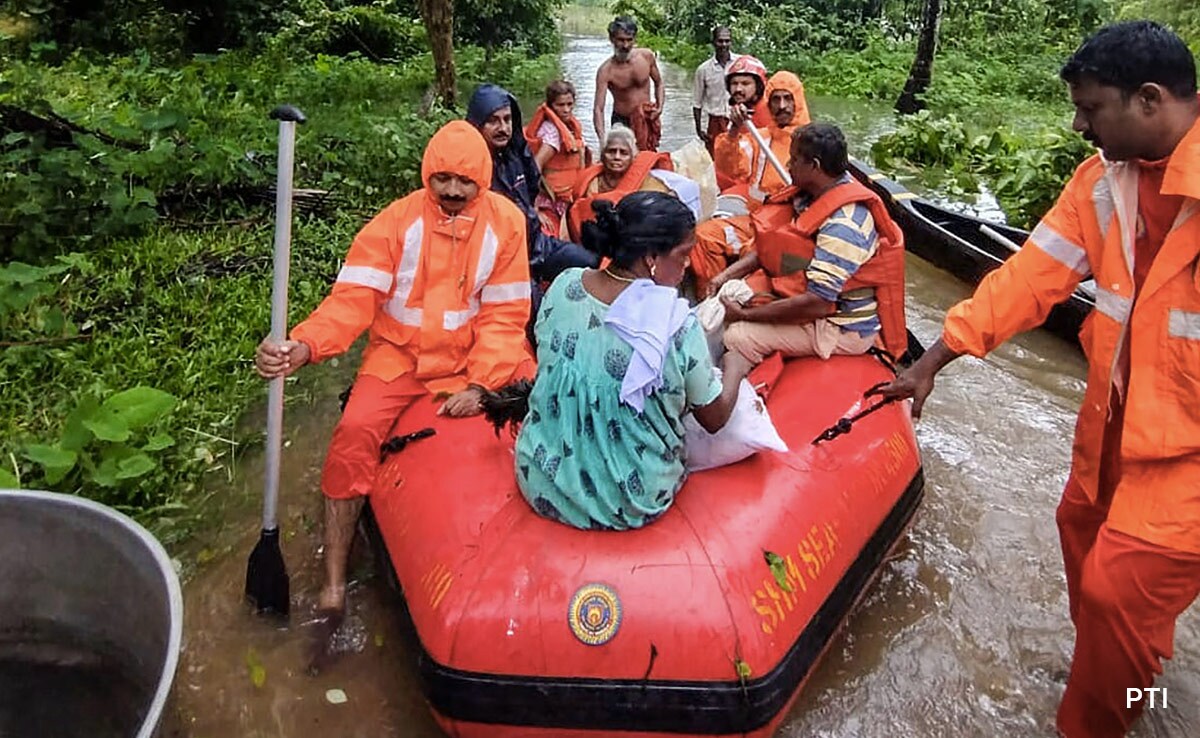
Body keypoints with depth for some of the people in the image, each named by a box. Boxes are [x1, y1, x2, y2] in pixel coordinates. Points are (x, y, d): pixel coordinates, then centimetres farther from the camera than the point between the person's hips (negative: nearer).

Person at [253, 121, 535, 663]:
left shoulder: (505, 221, -3)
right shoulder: (397, 221, -7)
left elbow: (504, 314, -4)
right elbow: (352, 300, -14)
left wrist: (480, 385, -16)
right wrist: (301, 347, -33)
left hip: (474, 359, 2)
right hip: (400, 356, -1)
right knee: (354, 434, -23)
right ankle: (333, 585, -10)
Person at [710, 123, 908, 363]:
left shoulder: (843, 225, -30)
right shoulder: (813, 193, -1)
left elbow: (816, 303, -31)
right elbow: (770, 246, 9)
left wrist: (745, 314, -24)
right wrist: (728, 274, -4)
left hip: (843, 328, -9)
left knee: (739, 337, -22)